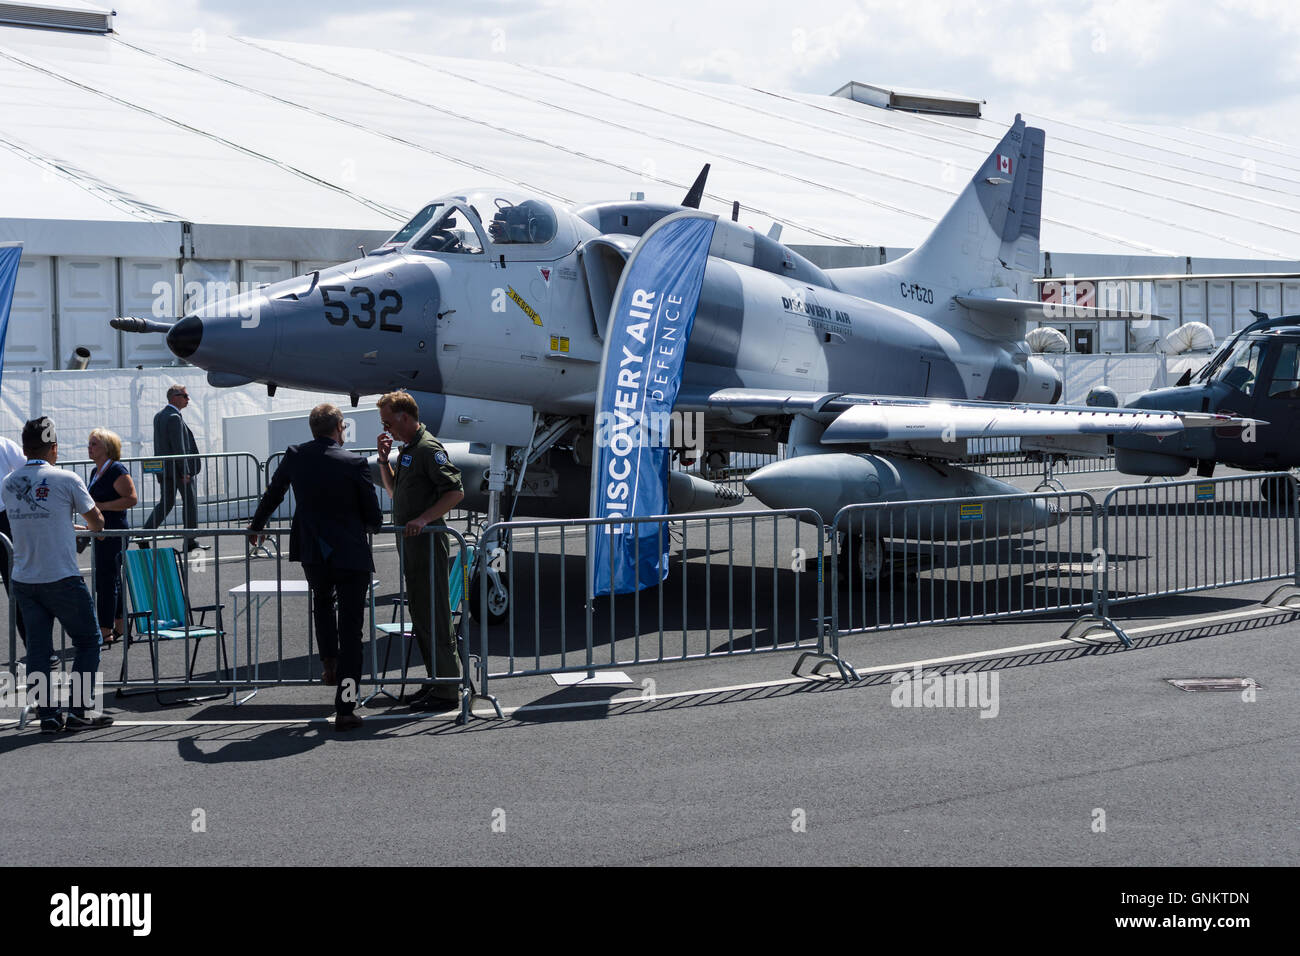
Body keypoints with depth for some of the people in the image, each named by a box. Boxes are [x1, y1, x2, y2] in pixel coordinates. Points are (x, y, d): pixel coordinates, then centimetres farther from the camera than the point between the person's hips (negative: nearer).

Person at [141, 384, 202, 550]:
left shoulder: (158, 416, 12)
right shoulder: (174, 417, -17)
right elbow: (178, 447, -21)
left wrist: (162, 467, 19)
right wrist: (185, 471, -19)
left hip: (163, 468, 8)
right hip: (178, 468, -8)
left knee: (165, 503, 11)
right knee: (189, 502, 3)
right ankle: (190, 541, 8)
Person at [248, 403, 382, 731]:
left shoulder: (295, 456, 0)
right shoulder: (355, 464, -10)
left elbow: (272, 495, 15)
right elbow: (373, 517, -4)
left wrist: (255, 526, 33)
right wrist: (370, 524, 21)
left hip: (313, 555, 3)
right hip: (351, 555, -3)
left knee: (322, 600, 36)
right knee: (350, 631, 3)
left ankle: (329, 661, 24)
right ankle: (345, 710, 2)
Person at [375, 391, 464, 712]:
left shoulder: (428, 449, -13)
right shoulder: (407, 449, 17)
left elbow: (456, 491, -21)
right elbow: (394, 491, 27)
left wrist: (423, 519, -28)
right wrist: (384, 459, 12)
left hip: (427, 541, -10)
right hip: (411, 542, 10)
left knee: (433, 616, -8)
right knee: (419, 612, 13)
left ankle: (446, 692, -6)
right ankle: (438, 682, 20)